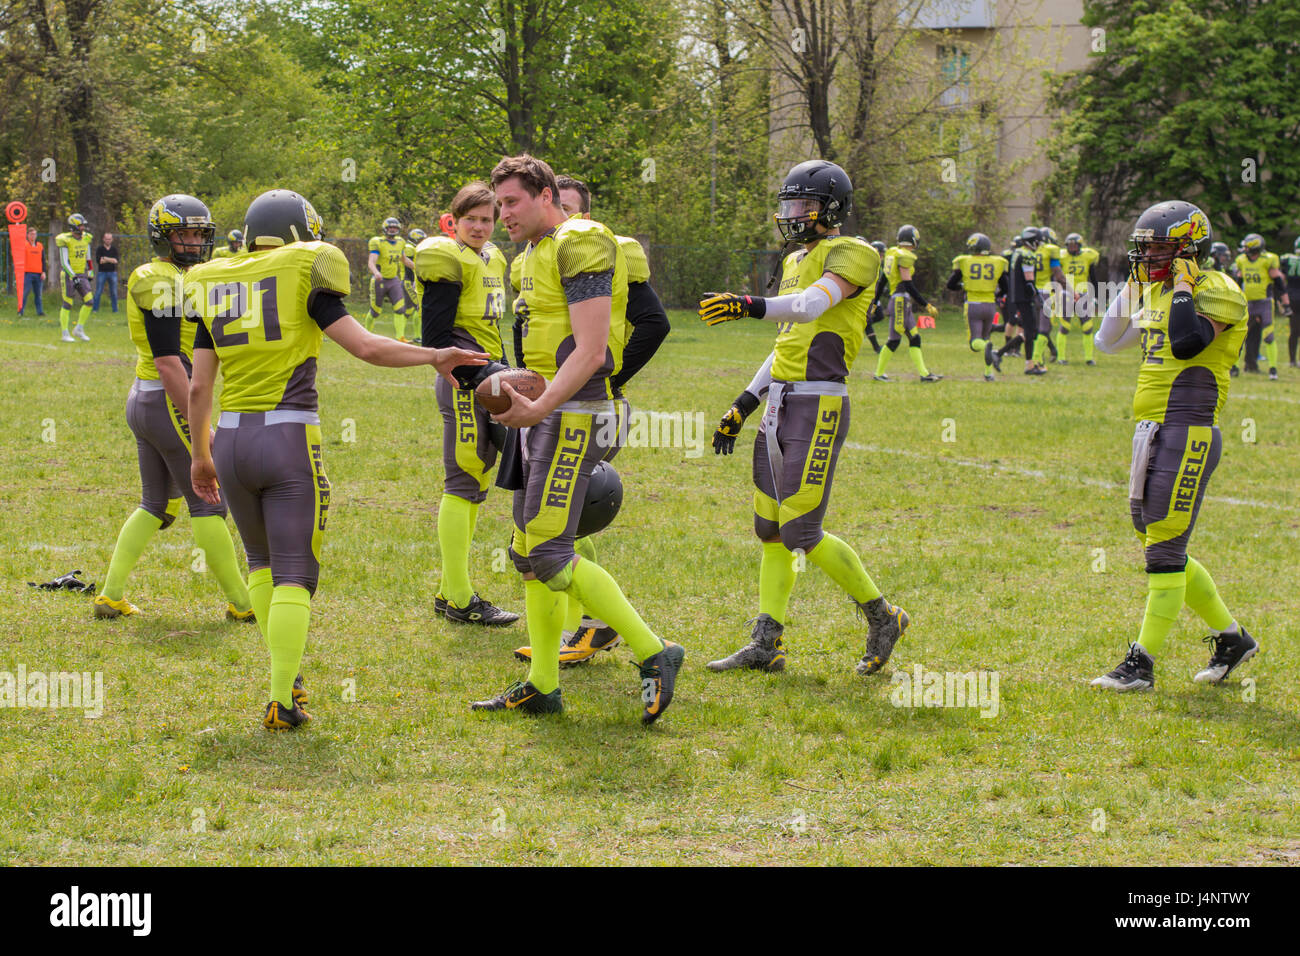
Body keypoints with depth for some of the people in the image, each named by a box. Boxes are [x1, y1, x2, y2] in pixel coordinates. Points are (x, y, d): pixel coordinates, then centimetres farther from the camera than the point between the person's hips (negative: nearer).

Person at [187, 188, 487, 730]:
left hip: (231, 439, 5)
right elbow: (366, 347, -10)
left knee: (262, 559, 25)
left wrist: (200, 455, 21)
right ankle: (282, 701, -6)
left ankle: (285, 671, 24)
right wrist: (435, 356, 4)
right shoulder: (303, 279, -5)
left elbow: (198, 386, 9)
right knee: (295, 574, 1)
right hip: (289, 440, -5)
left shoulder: (215, 287, 8)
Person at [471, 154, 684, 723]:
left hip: (573, 414, -10)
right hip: (549, 413, 10)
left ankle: (653, 654, -8)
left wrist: (539, 409, -25)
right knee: (530, 553, 11)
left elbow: (590, 350, -20)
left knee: (549, 554, -14)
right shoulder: (537, 254, 18)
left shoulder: (581, 245, -13)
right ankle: (542, 686, 17)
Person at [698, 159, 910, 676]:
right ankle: (765, 644, 13)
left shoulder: (853, 255, -9)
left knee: (801, 531, -10)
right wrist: (744, 404, 20)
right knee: (771, 528, 9)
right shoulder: (796, 262, 19)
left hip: (817, 409, -9)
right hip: (779, 405, 9)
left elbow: (811, 305, -27)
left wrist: (750, 305, -43)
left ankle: (881, 616, 6)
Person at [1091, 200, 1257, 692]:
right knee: (1155, 543, 13)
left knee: (1165, 549, -7)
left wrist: (1183, 288, -17)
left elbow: (1188, 343, -27)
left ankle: (1142, 664, -4)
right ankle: (1231, 637, 26)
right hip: (1151, 432, 9)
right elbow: (1108, 341, 23)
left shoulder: (1216, 293, -10)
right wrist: (1133, 283, 16)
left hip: (1187, 435, -9)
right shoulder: (1156, 293, 15)